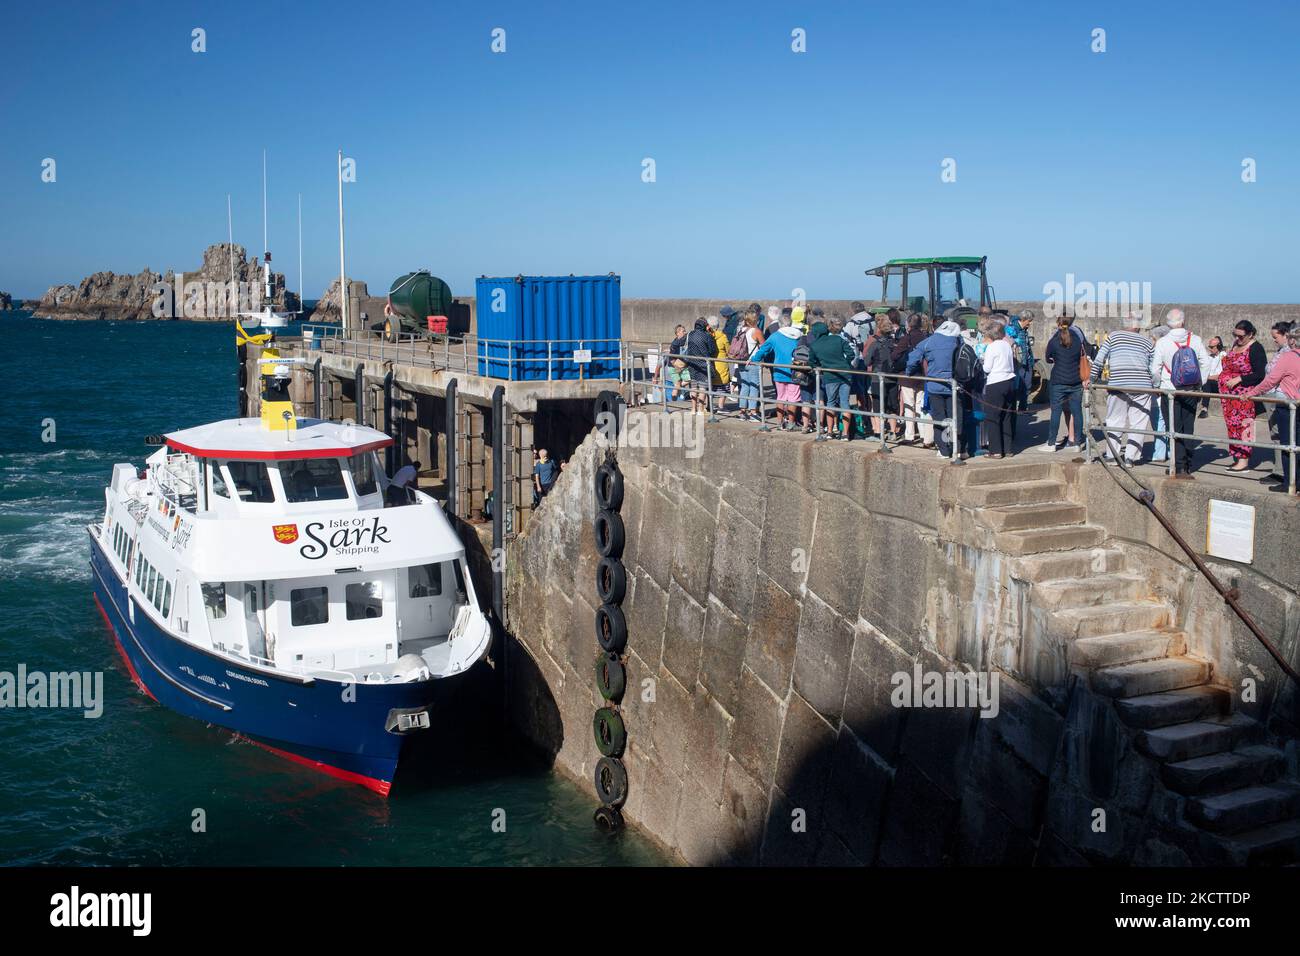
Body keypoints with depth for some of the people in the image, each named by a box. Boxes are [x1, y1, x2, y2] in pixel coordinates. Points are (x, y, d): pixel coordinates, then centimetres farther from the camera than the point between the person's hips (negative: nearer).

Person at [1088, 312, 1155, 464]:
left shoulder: (1113, 336, 6)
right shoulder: (1148, 342, 10)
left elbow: (1099, 360, 2)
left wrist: (1092, 378, 8)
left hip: (1117, 384, 0)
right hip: (1142, 386, 0)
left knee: (1114, 420, 8)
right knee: (1138, 422, 5)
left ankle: (1111, 454, 9)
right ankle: (1131, 456, 3)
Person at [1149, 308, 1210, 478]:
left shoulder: (1162, 342, -8)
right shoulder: (1195, 340, -1)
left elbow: (1155, 369, -6)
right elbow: (1205, 363, 0)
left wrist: (1157, 384, 11)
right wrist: (1199, 383, 11)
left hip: (1170, 392, -3)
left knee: (1174, 430, 0)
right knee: (1188, 429, 12)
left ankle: (1179, 468, -6)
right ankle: (1187, 466, 17)